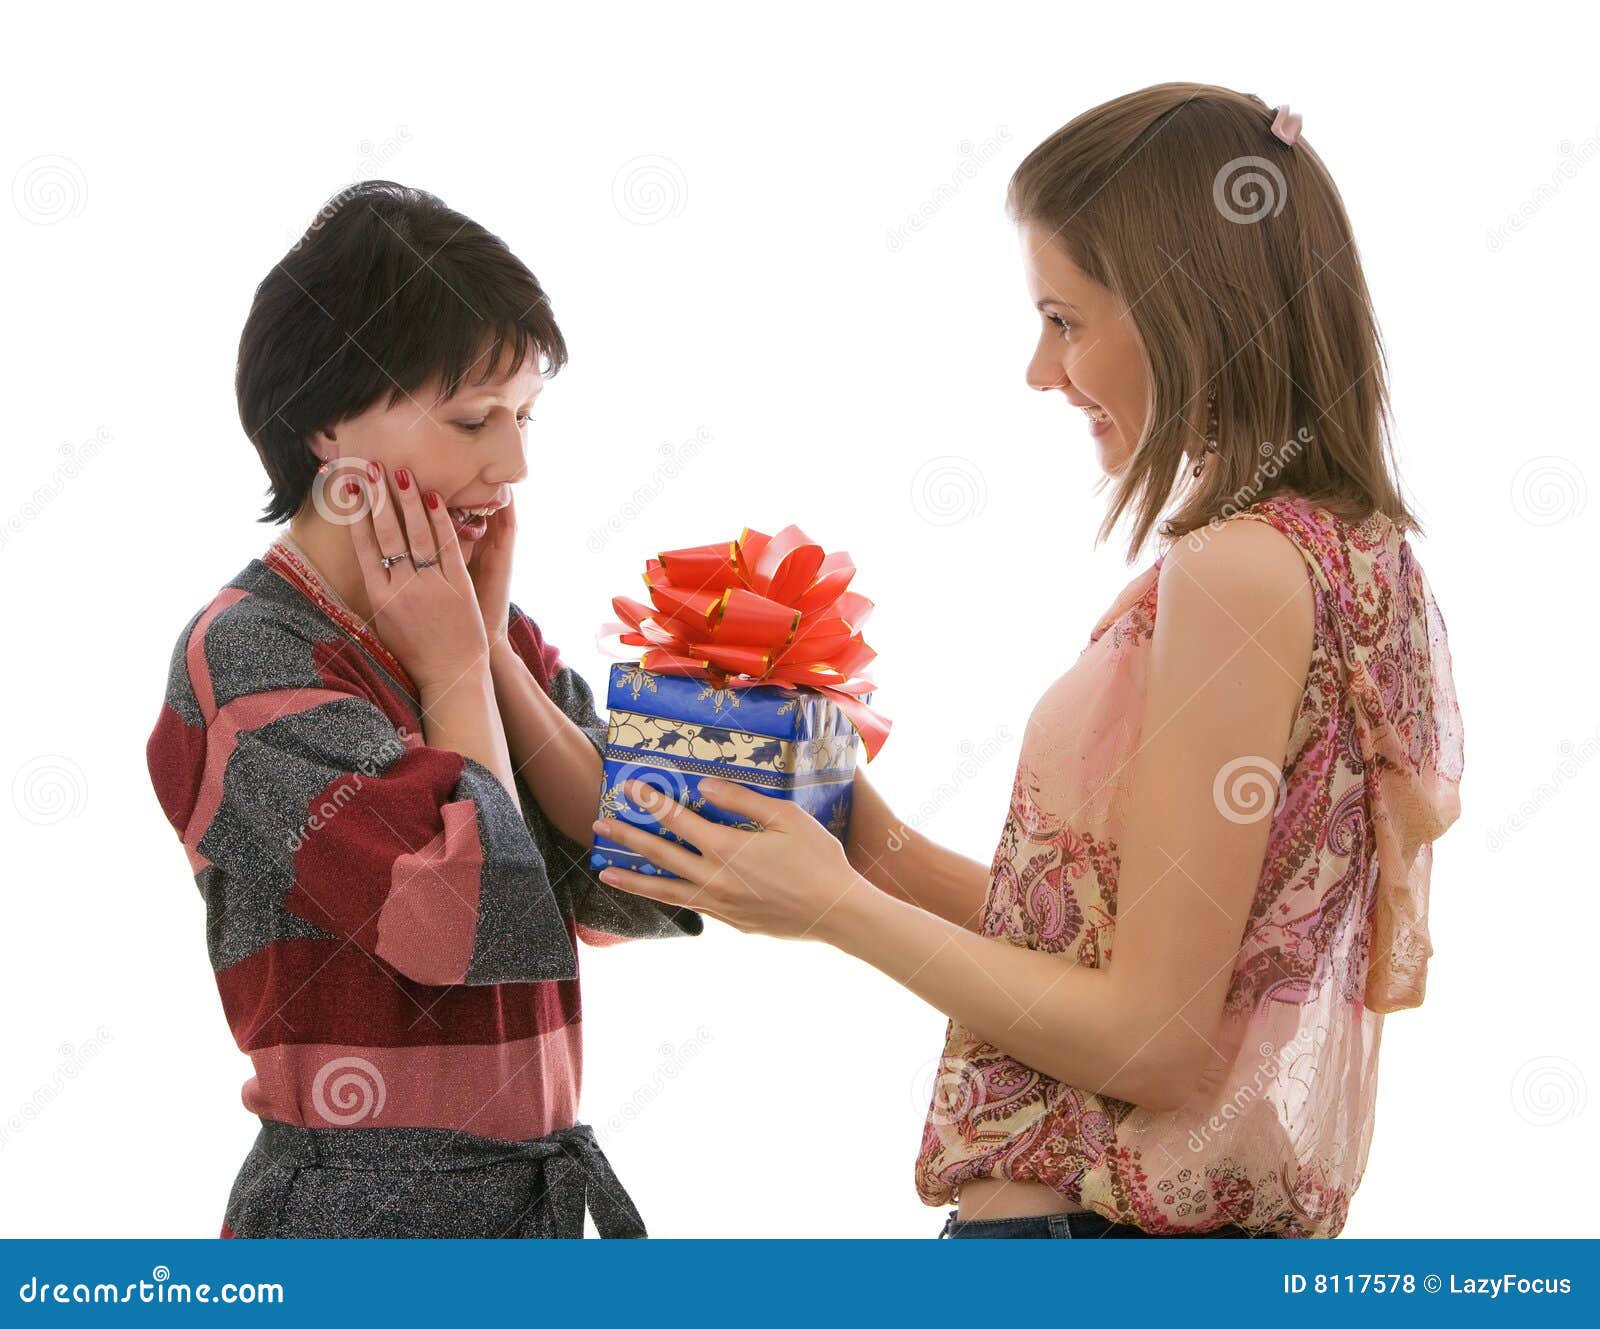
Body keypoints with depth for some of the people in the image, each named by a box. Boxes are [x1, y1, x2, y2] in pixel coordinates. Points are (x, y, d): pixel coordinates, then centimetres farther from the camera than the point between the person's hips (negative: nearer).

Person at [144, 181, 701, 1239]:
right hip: (362, 1205, -6)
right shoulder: (250, 655, -14)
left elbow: (646, 893, -3)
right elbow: (484, 921, -23)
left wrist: (494, 648, -7)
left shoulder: (491, 635, 7)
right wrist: (452, 671, -10)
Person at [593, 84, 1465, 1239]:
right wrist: (886, 853, 7)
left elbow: (1156, 1041, -17)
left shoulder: (1235, 570, -17)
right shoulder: (1359, 556, 10)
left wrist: (837, 908, -10)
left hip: (1092, 1228, -9)